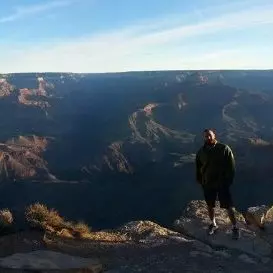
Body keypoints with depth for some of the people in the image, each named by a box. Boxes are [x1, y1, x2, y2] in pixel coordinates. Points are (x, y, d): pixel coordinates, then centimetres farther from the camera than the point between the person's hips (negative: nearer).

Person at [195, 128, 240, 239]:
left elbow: (231, 166, -7)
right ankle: (213, 224, 35)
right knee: (210, 206, 16)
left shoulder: (224, 149, -10)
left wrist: (228, 180, -10)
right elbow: (198, 168, 11)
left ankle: (235, 227, 16)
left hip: (222, 183, -3)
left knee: (228, 206, 1)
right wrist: (200, 180, 7)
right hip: (207, 184, 4)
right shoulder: (201, 152, 1)